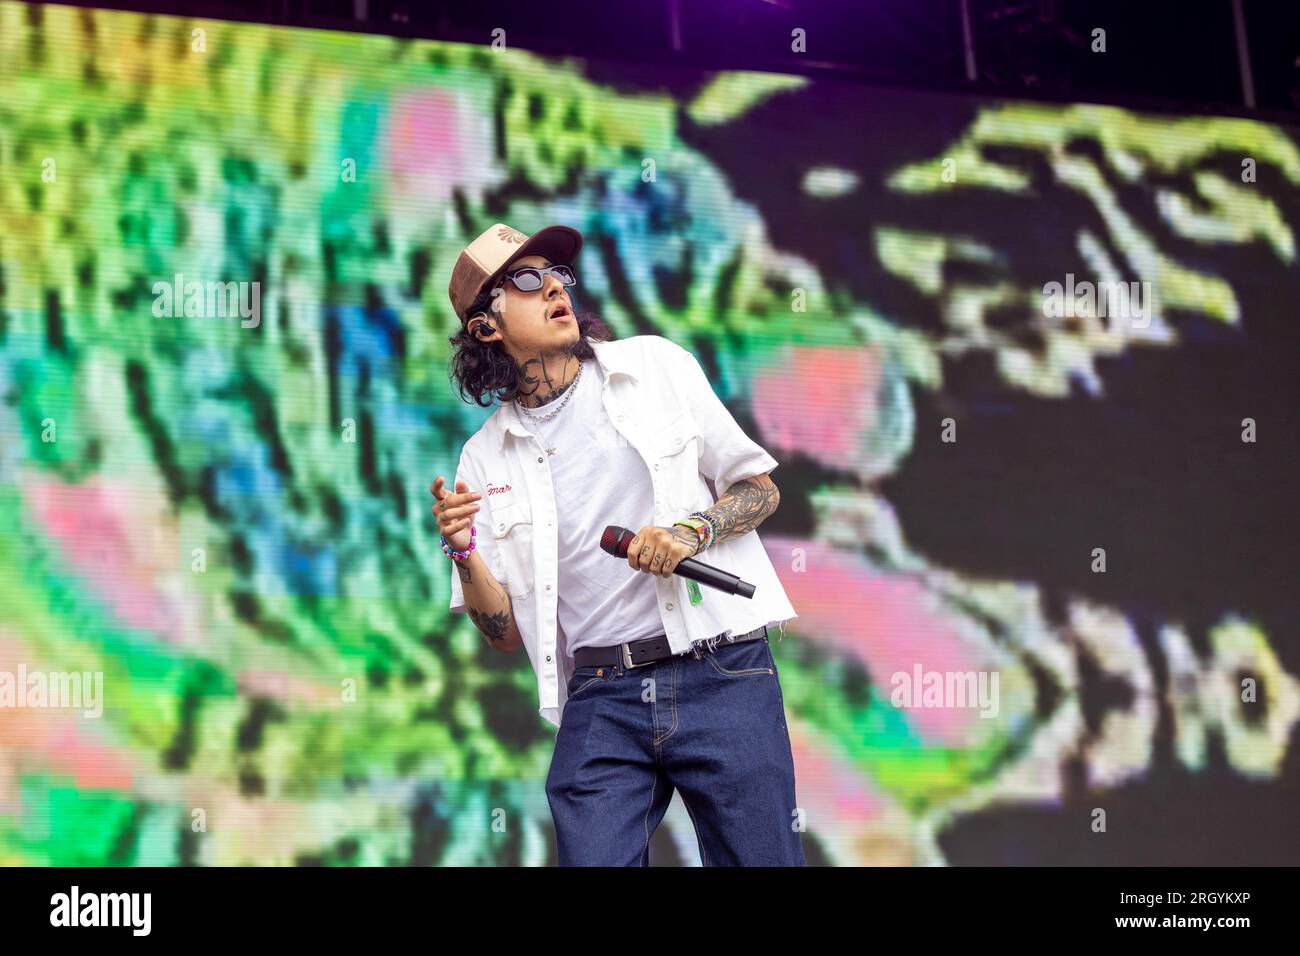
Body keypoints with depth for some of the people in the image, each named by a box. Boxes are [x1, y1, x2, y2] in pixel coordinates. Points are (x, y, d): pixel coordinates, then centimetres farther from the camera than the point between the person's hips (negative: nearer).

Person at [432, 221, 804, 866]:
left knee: (760, 858, -1)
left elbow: (760, 488, 10)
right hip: (601, 700, 1)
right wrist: (463, 551, -10)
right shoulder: (485, 459, 8)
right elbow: (506, 635, 9)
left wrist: (693, 530, -10)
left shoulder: (656, 365, 8)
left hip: (722, 675, 0)